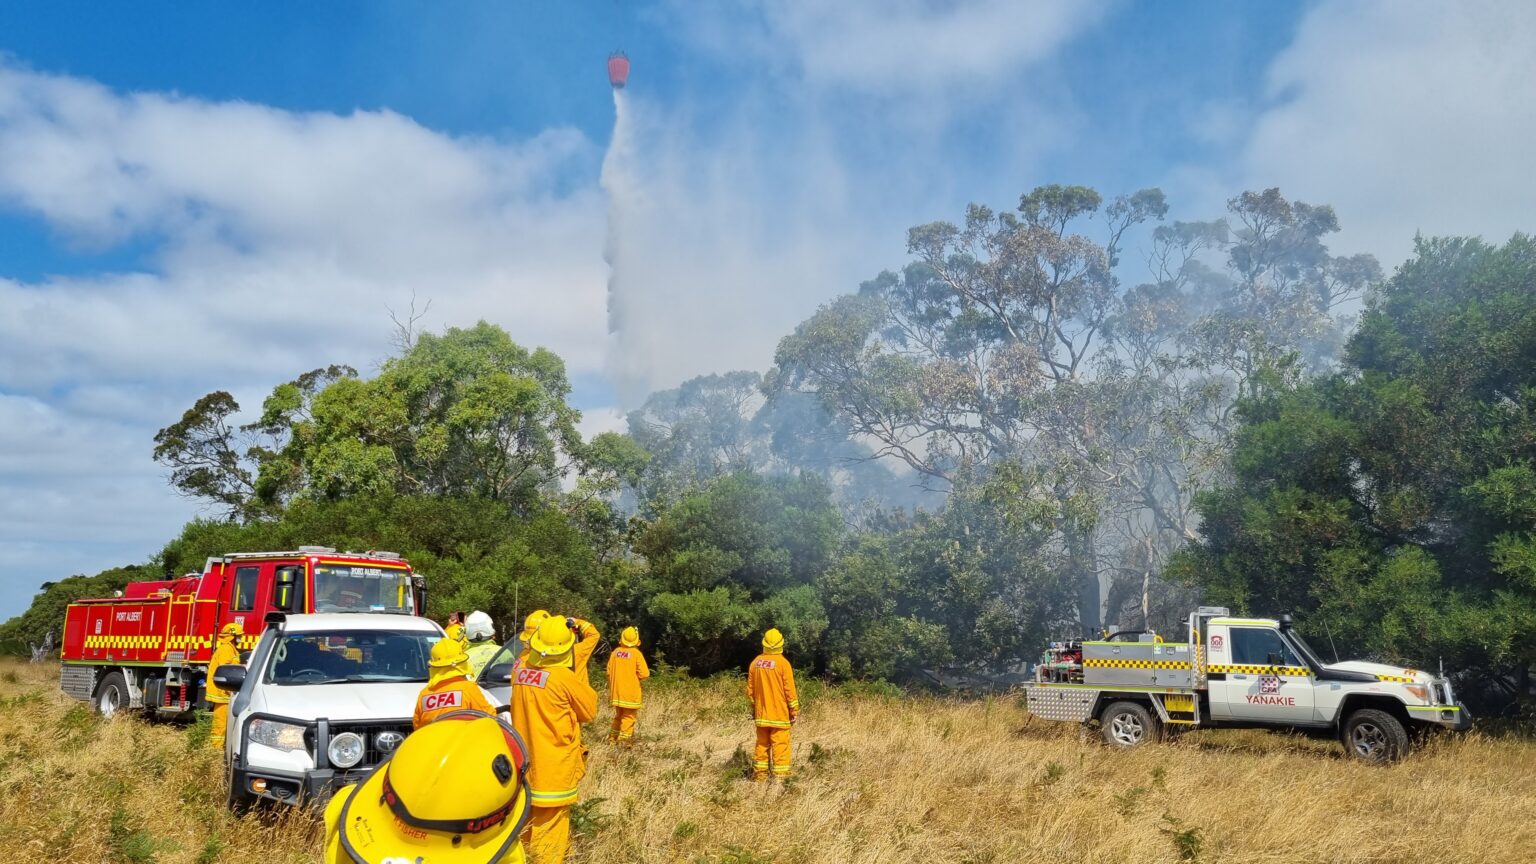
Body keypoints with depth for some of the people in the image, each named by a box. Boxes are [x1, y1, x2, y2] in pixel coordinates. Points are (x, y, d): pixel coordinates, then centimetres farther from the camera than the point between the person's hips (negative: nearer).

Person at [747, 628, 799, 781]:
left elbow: (750, 689, 9)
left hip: (761, 714, 5)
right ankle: (780, 775, -7)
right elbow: (790, 690, -11)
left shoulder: (756, 662, 3)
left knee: (762, 743, 15)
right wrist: (794, 711, -2)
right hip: (780, 714, -5)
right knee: (780, 745, -3)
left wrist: (754, 708, 21)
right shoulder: (782, 663, -13)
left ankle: (760, 774, 19)